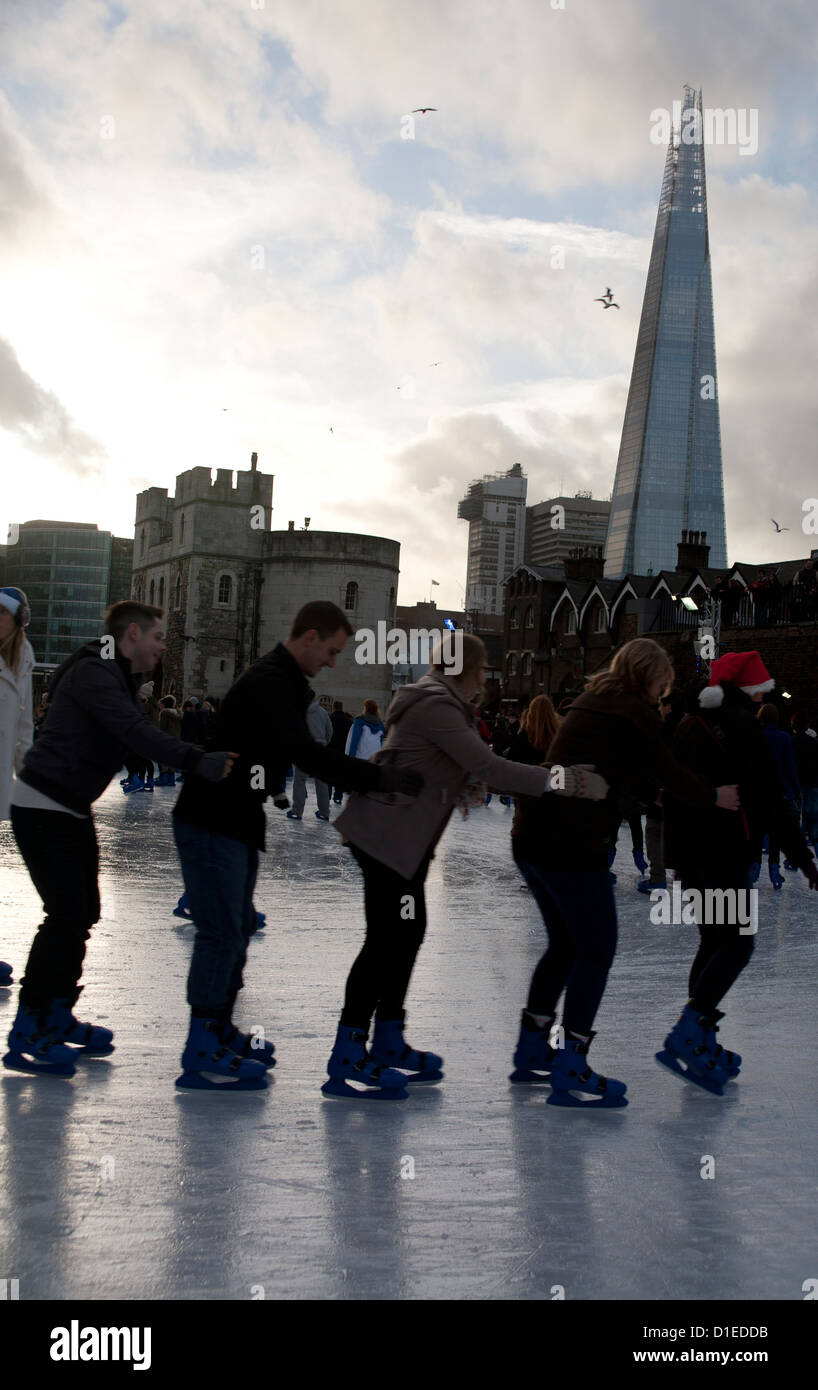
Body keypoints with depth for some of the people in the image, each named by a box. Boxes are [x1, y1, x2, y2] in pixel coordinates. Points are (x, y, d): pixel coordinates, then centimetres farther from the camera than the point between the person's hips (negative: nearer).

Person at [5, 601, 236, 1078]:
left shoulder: (121, 679, 15)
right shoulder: (94, 673, -19)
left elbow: (142, 732, 8)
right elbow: (137, 733, -34)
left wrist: (210, 757, -4)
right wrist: (198, 760, -43)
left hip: (72, 808, 10)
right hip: (43, 807, -10)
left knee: (82, 912, 13)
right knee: (67, 914, -13)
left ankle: (57, 1016, 25)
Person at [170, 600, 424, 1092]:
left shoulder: (285, 683, 13)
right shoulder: (266, 685, -22)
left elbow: (303, 754, 14)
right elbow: (307, 756, -31)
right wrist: (385, 778, -31)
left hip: (239, 822, 11)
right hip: (211, 824, -11)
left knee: (239, 927, 16)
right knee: (222, 932, -8)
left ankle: (220, 1030, 28)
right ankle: (202, 1055, -1)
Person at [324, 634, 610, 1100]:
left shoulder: (445, 704, 17)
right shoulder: (437, 707, -18)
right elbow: (489, 766, -26)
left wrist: (465, 789, -1)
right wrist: (561, 781, -25)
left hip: (405, 837, 11)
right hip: (386, 833, -11)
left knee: (408, 932, 13)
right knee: (387, 939, -10)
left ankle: (388, 1043, 23)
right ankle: (347, 1061, -6)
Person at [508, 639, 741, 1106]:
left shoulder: (591, 703, 20)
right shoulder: (634, 712, -6)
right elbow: (667, 771, -2)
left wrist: (654, 795, 33)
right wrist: (714, 796, 12)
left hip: (532, 838, 9)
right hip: (574, 844, -9)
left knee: (565, 944, 21)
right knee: (597, 950, 0)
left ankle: (532, 1051, 28)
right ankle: (570, 1073, 2)